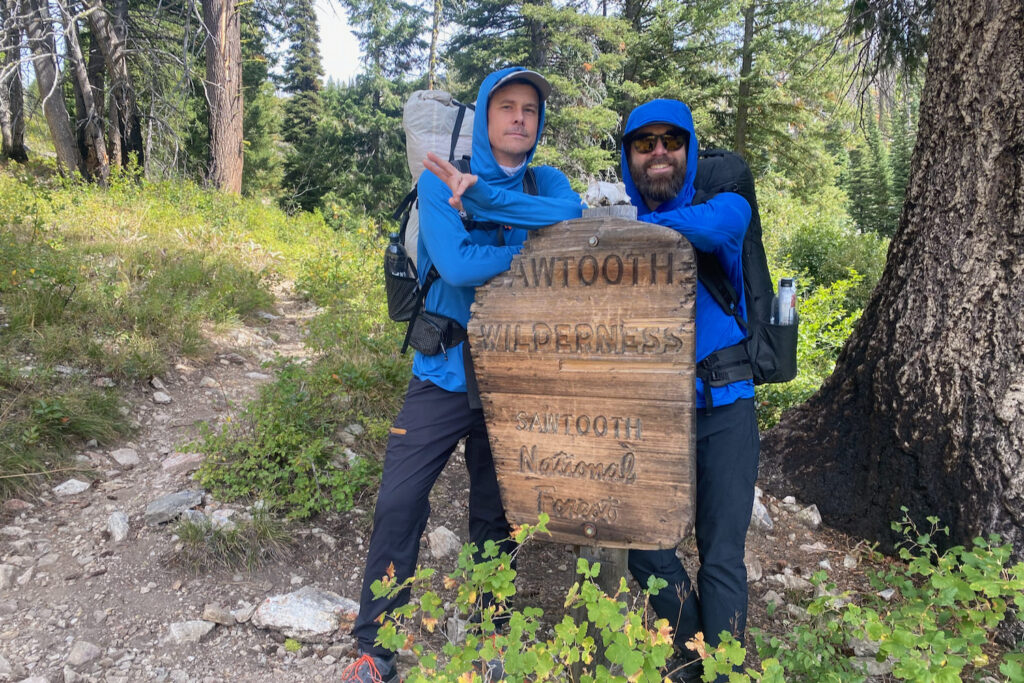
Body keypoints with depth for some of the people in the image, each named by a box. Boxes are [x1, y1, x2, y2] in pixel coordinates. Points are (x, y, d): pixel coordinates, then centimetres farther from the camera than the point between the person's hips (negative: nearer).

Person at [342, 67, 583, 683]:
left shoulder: (546, 182, 5)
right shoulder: (439, 180, -4)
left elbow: (571, 214, -19)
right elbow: (456, 264, -20)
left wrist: (482, 195, -20)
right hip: (445, 373, -2)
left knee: (495, 518, 14)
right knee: (398, 508, -4)